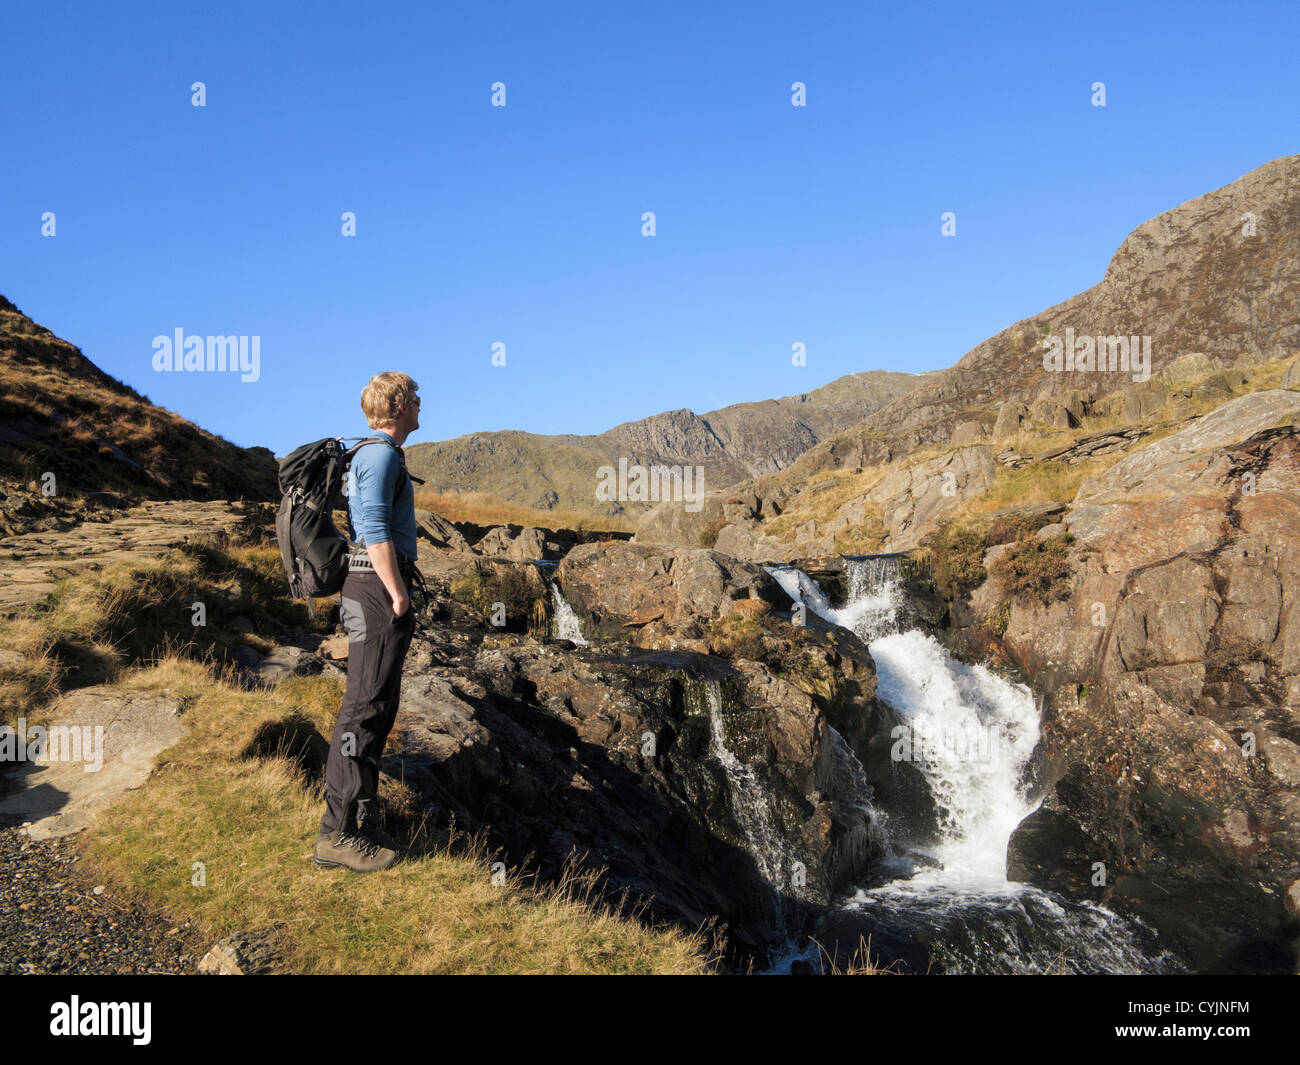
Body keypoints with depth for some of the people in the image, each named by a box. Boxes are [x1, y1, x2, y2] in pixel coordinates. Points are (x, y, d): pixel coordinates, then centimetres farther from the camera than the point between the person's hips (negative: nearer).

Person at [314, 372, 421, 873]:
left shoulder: (376, 456, 21)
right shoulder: (380, 456, -11)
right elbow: (376, 532, -19)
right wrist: (398, 595, -18)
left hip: (375, 590, 11)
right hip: (379, 588, -11)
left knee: (376, 705, 12)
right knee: (366, 707, -10)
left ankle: (361, 818, 19)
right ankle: (339, 833, -7)